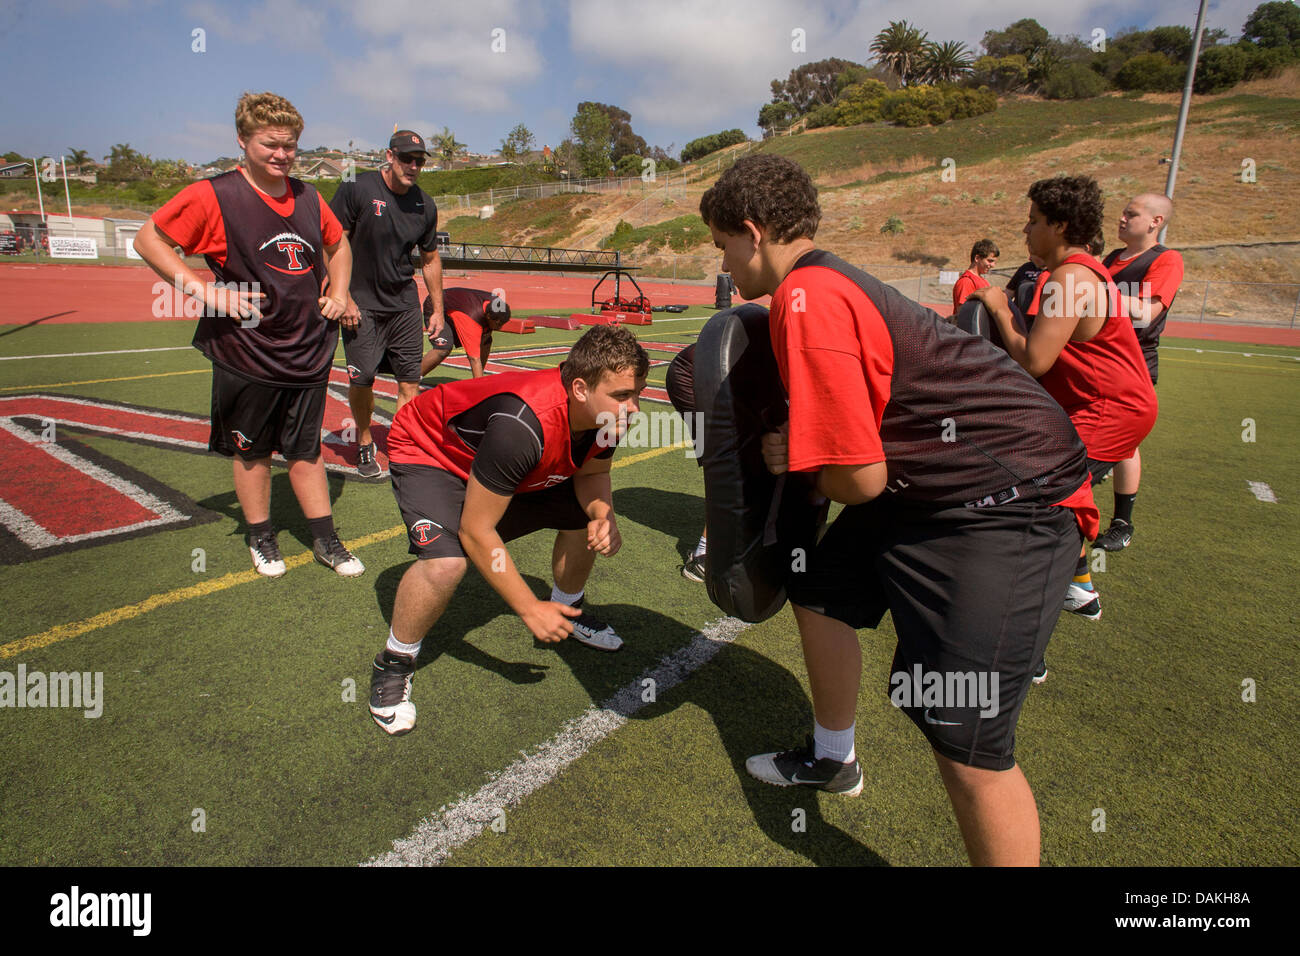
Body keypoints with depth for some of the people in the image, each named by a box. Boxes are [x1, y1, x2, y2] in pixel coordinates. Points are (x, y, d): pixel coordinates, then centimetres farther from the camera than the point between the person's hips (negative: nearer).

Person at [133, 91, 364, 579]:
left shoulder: (308, 198, 7)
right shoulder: (213, 195, -8)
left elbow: (338, 244, 26)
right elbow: (148, 240, -3)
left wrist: (339, 290, 10)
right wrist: (205, 290, -13)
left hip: (309, 351, 4)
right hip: (247, 353, -3)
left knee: (306, 449, 12)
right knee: (252, 452, 10)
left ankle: (325, 540, 22)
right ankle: (261, 539, 28)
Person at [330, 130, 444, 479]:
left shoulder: (425, 206, 5)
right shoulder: (356, 190, -8)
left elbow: (430, 259, 16)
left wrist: (437, 309, 14)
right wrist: (343, 297, -12)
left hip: (405, 304, 4)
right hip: (360, 304, -3)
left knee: (409, 381, -1)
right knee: (362, 379, -2)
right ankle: (365, 443, 21)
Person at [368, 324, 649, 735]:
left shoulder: (607, 414, -21)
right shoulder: (521, 427, -43)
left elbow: (592, 474, 0)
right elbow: (476, 532, -34)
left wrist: (603, 515, -23)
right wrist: (530, 609, -27)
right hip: (428, 453, -7)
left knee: (586, 517, 2)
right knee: (446, 562, -30)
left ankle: (569, 612, 30)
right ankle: (393, 665, -1)